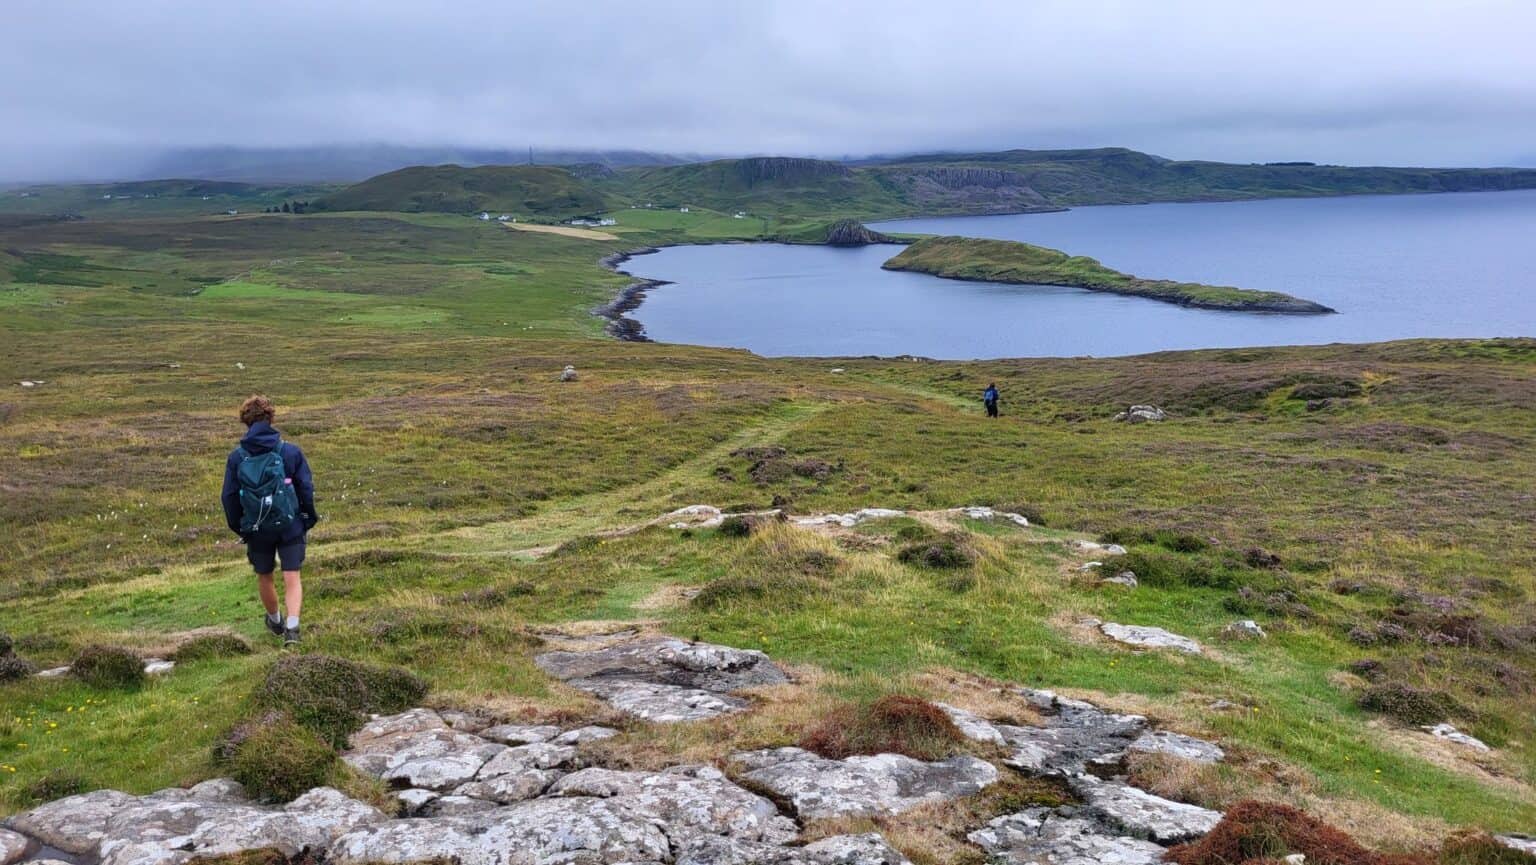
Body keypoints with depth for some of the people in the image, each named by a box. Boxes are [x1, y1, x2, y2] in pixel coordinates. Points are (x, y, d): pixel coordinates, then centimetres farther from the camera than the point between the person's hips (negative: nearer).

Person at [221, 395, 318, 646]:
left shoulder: (237, 457, -4)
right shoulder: (290, 451, -7)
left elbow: (229, 496, 1)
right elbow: (307, 489, -4)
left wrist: (238, 527, 14)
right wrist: (309, 519, 10)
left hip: (256, 529, 2)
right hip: (290, 525, -1)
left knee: (264, 577, 21)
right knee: (292, 578, 1)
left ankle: (275, 620, 41)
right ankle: (292, 627, -15)